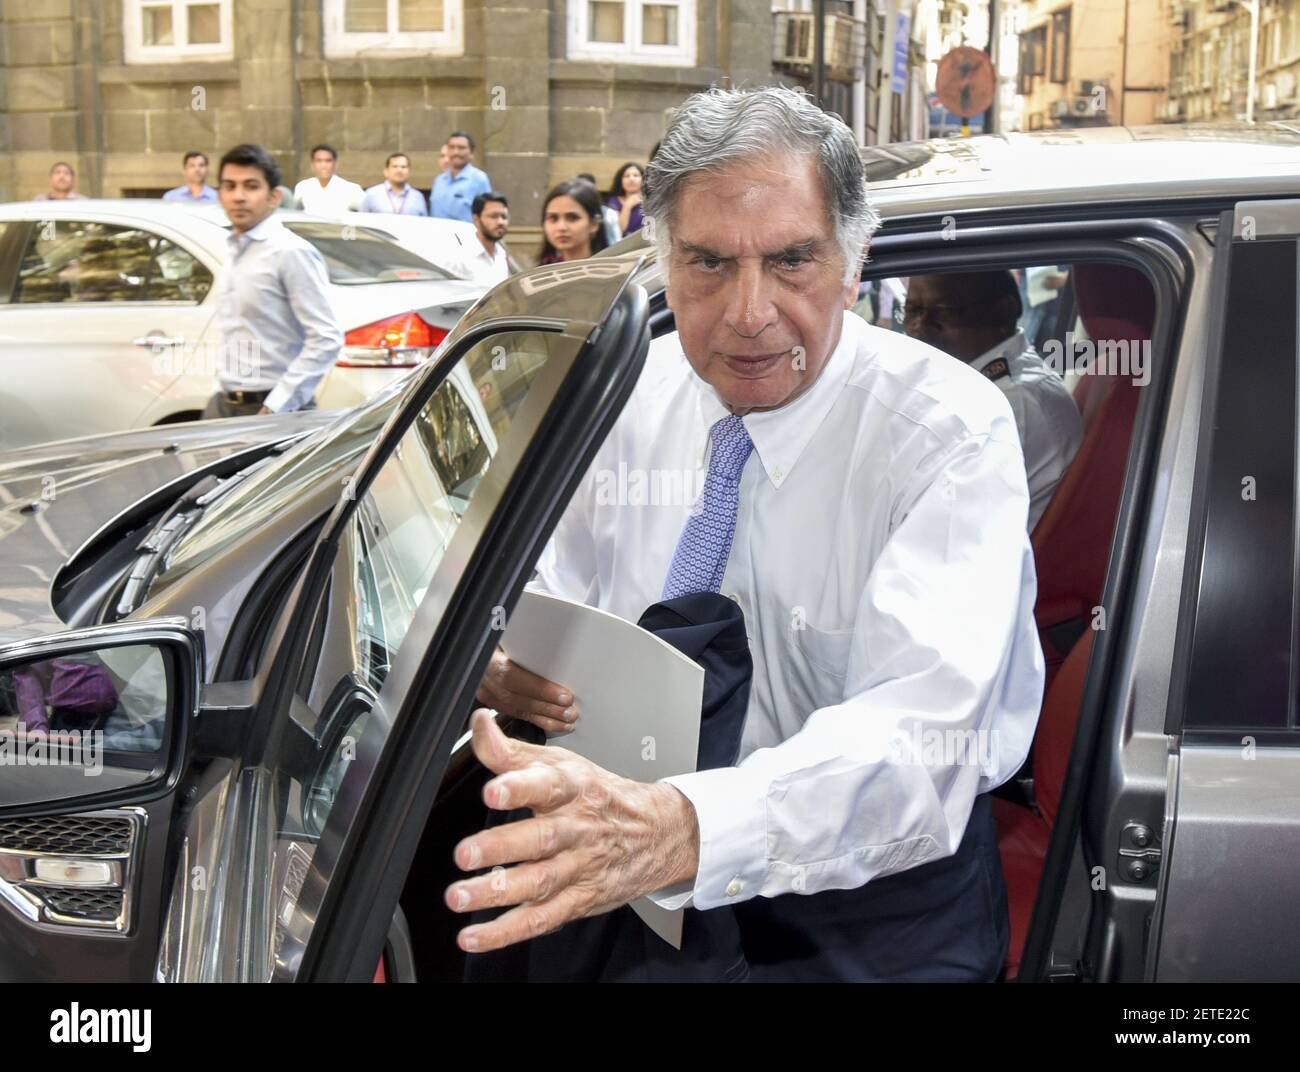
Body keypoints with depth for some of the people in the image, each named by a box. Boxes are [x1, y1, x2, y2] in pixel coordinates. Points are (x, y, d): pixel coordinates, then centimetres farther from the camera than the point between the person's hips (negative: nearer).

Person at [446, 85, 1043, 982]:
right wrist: (510, 661, -14)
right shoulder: (639, 391, -2)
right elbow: (562, 587, 11)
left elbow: (916, 738, -32)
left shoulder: (953, 435, -18)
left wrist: (681, 829, -50)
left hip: (876, 893, -5)